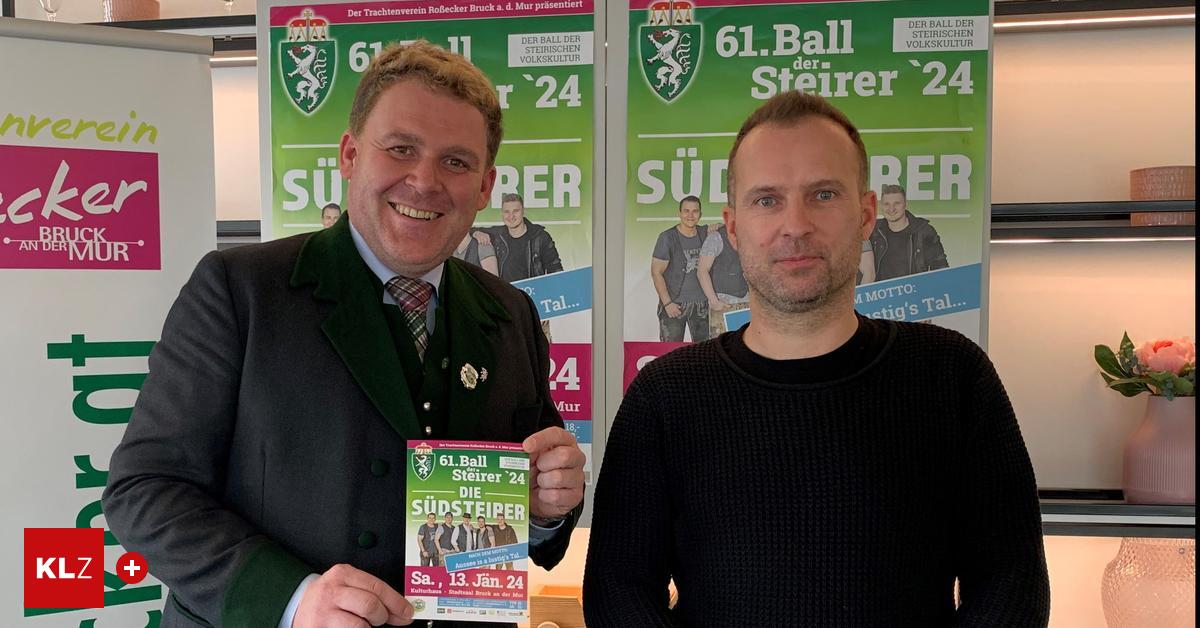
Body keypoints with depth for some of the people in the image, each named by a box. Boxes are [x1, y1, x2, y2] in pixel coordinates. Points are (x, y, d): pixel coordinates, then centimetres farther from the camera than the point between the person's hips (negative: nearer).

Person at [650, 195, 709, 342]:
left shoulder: (705, 233, 5)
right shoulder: (667, 237, -7)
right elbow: (656, 272, -7)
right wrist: (667, 302, -14)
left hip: (701, 303, 5)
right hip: (674, 303, -4)